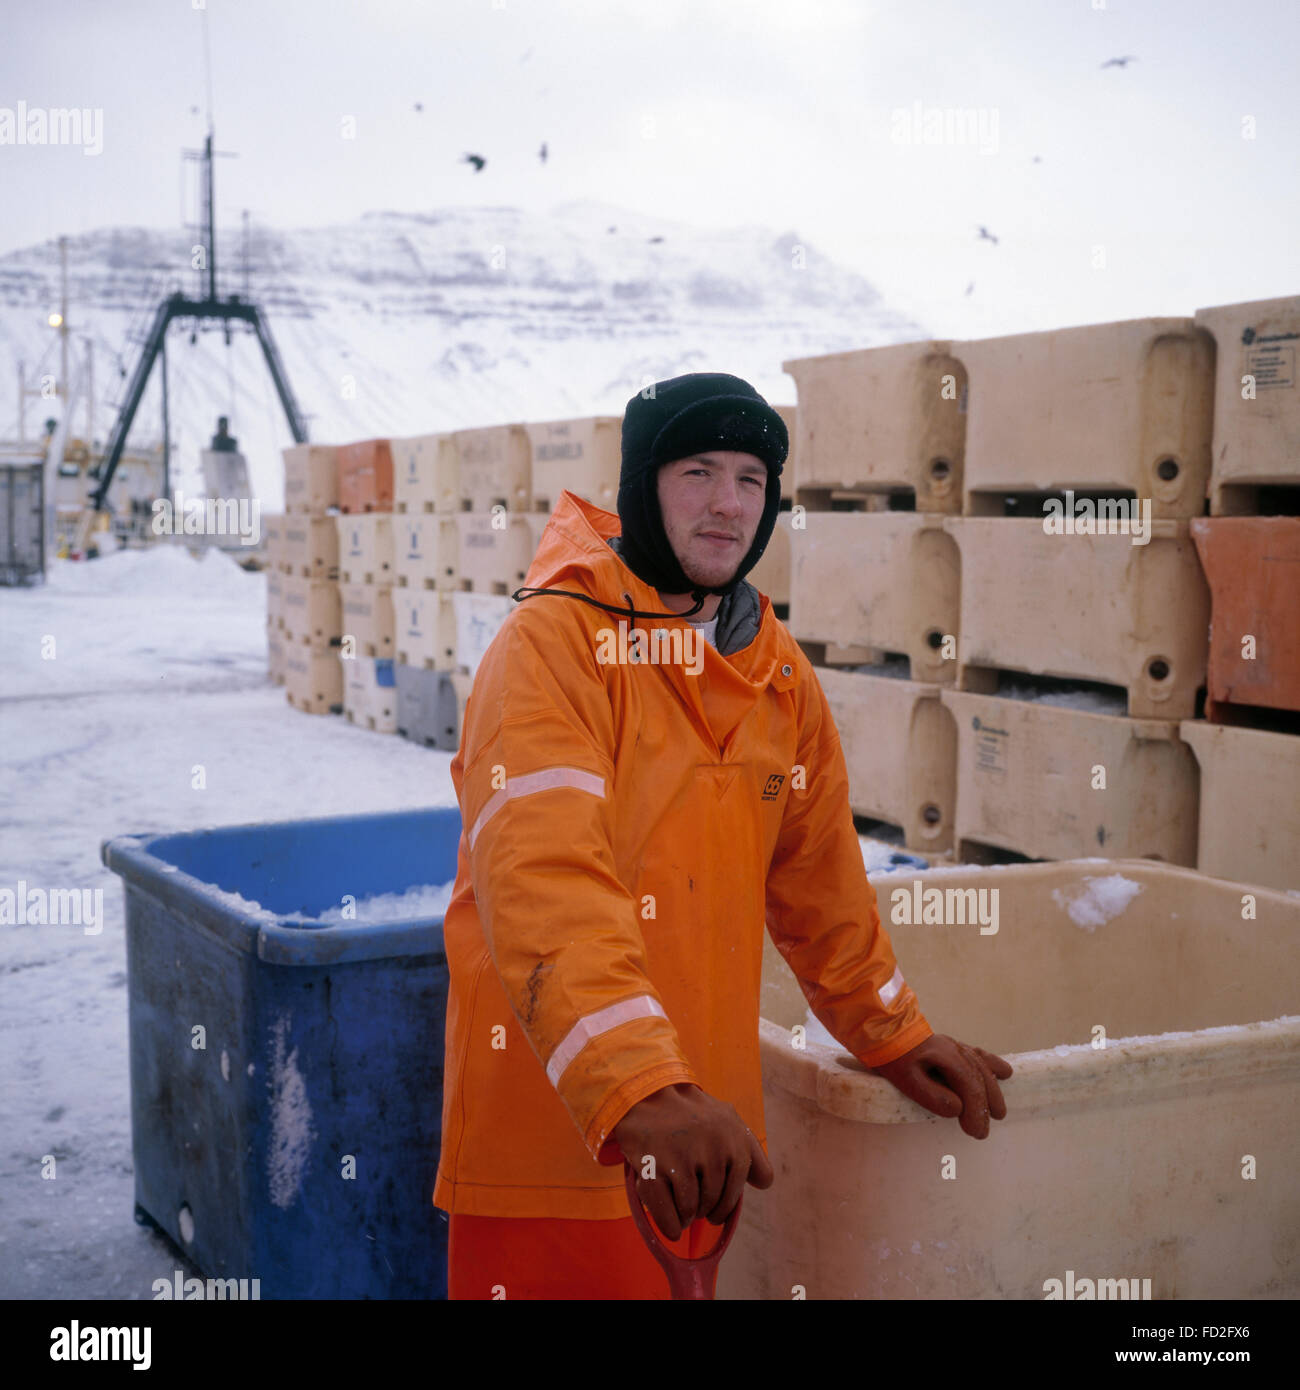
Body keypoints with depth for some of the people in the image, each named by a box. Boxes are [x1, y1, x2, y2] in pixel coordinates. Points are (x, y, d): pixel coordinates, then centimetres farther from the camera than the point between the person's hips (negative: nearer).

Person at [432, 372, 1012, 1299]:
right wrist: (636, 1092, -38)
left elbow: (819, 880, 18)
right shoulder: (553, 644, -14)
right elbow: (546, 885, -28)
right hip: (555, 1126, -6)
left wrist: (893, 1038, 21)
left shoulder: (780, 674, 7)